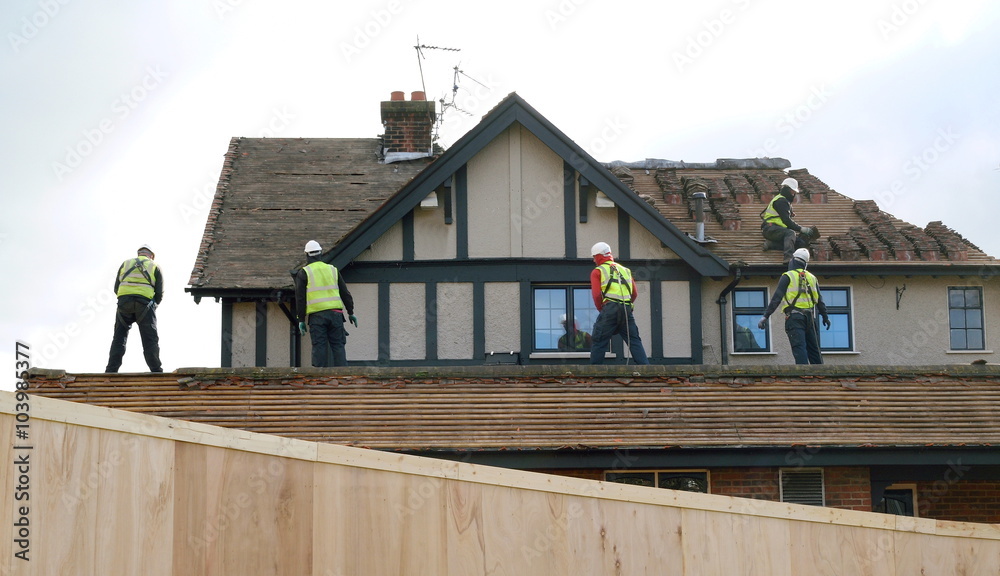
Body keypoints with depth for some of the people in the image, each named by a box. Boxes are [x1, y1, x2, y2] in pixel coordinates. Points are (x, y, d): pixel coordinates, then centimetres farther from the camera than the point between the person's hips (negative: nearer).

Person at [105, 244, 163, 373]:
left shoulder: (125, 264, 22)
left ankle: (111, 370, -3)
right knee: (150, 339, 1)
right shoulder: (155, 267, 16)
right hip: (145, 302, -2)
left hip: (123, 301, 2)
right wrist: (152, 307, 24)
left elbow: (116, 288, 17)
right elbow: (159, 293, 9)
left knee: (119, 338, 6)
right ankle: (156, 370, -7)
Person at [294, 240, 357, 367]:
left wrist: (301, 320, 1)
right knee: (338, 345, 4)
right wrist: (350, 312, 21)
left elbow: (300, 298, -1)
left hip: (316, 315, -2)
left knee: (319, 347, -2)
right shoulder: (333, 270, 13)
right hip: (335, 313, 2)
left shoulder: (304, 273, 3)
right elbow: (345, 293, 15)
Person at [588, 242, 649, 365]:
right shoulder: (625, 270, 25)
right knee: (634, 341, 5)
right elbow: (635, 293, 19)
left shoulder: (597, 272, 9)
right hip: (627, 310, 5)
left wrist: (601, 310, 7)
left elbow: (597, 294, -4)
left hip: (609, 308, -5)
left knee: (598, 341, 1)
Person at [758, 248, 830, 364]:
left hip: (794, 317, -5)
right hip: (810, 318, 5)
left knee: (799, 347, -13)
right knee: (814, 349, 11)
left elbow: (776, 298, -7)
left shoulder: (788, 277, 1)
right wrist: (825, 317, 31)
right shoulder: (812, 278, 17)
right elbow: (819, 300, 19)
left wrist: (765, 316, -10)